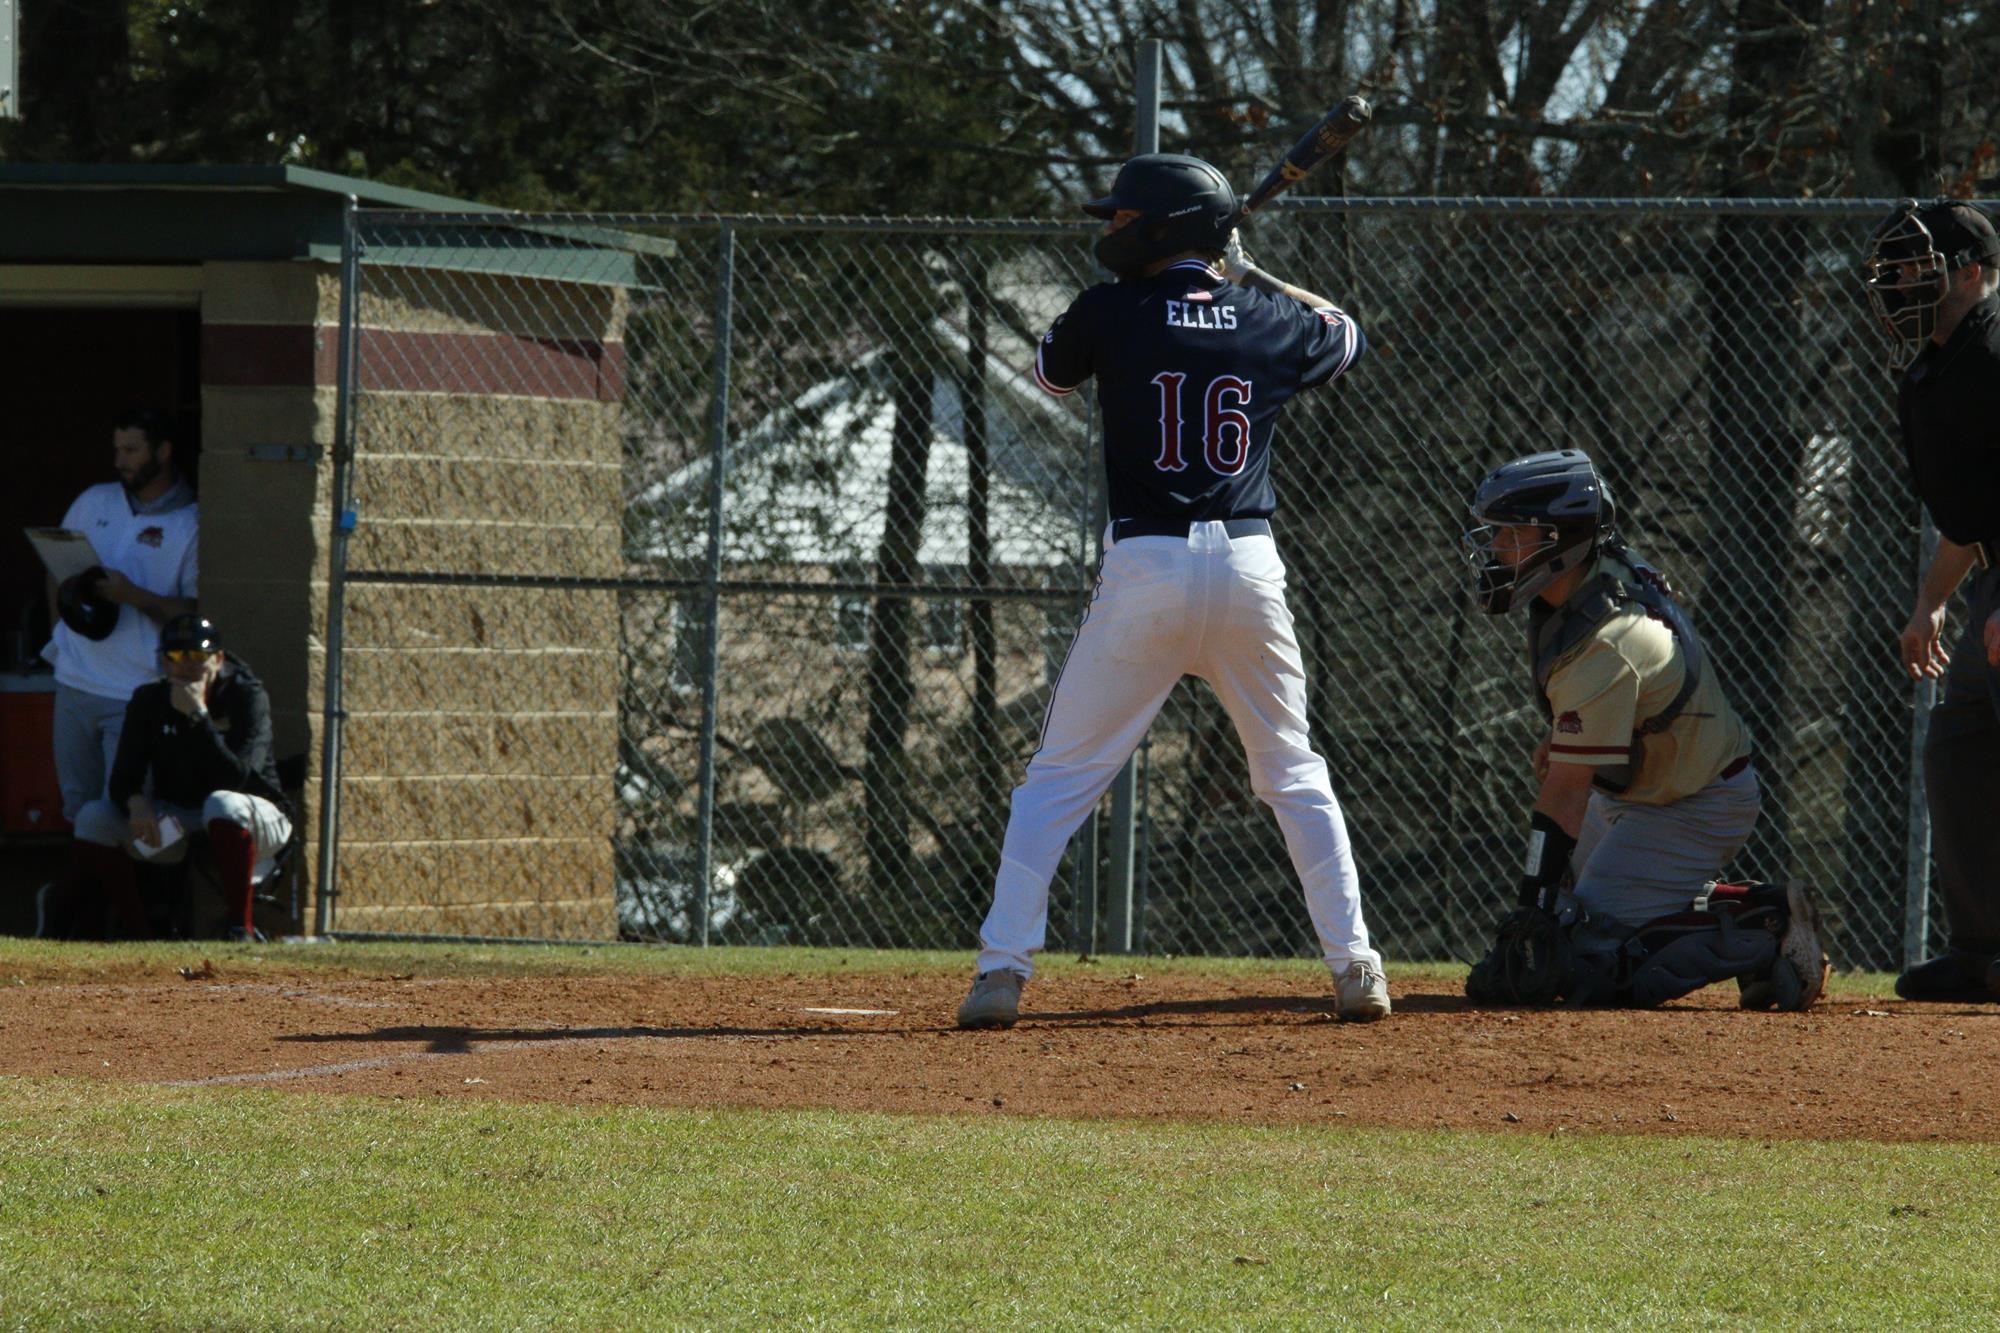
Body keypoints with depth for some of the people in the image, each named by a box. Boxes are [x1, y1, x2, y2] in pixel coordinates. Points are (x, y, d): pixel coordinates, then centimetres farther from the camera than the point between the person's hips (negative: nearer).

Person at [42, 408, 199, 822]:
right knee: (76, 808, 11)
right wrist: (61, 626, 6)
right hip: (76, 682, 5)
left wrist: (132, 596, -19)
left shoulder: (192, 524, -5)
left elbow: (196, 613, -9)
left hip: (138, 693, -5)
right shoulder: (93, 503, 11)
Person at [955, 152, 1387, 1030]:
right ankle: (1354, 964, 11)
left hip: (1147, 567, -3)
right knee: (1292, 770, 17)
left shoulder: (1113, 314, -3)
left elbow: (1051, 371, 19)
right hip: (1250, 563, 3)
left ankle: (1003, 967, -3)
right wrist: (1246, 275, 36)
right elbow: (1345, 336, 30)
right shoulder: (1272, 321, 6)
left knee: (1060, 775, 5)